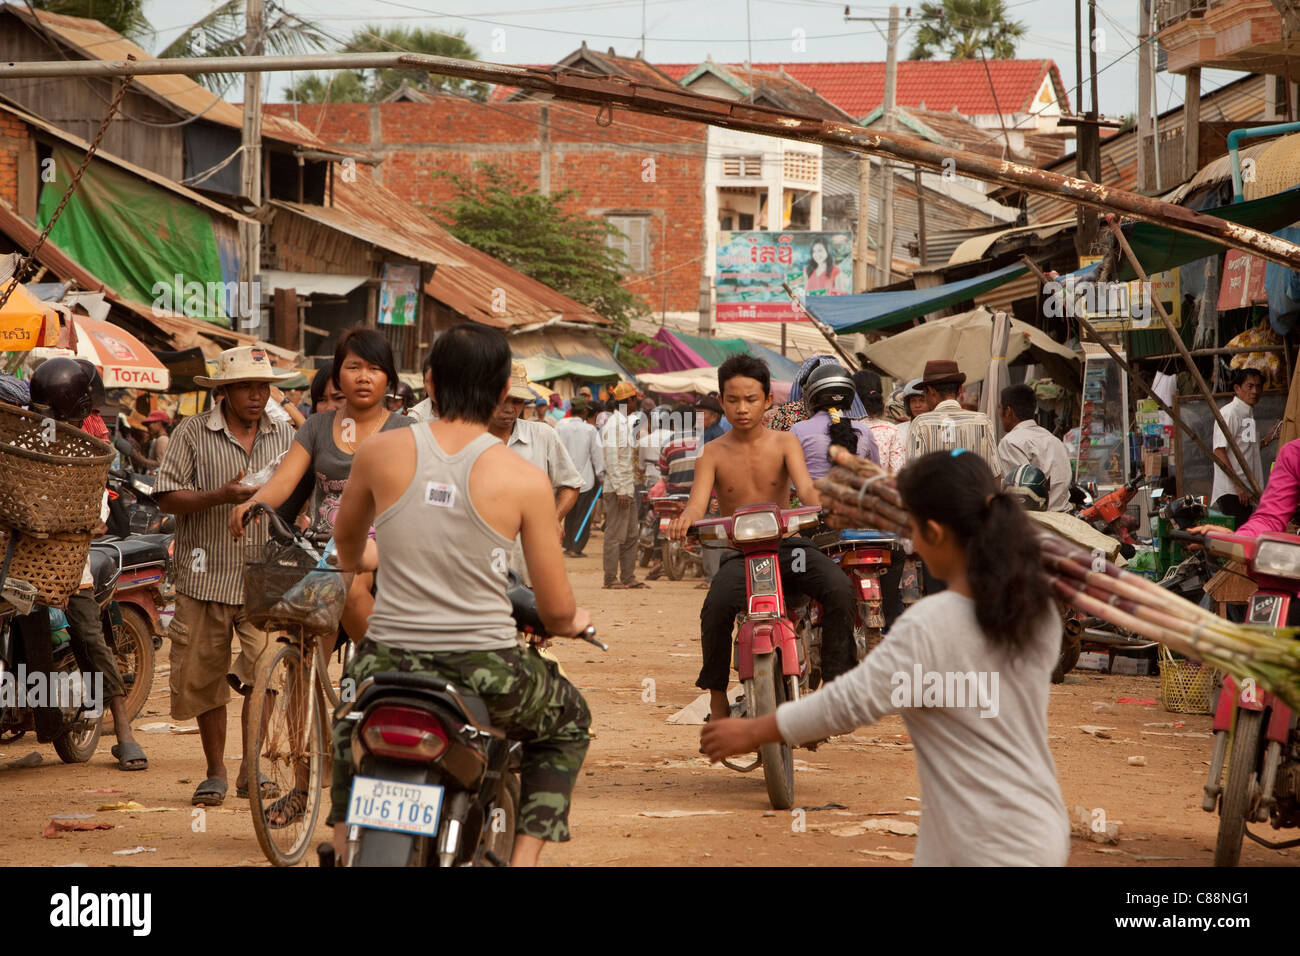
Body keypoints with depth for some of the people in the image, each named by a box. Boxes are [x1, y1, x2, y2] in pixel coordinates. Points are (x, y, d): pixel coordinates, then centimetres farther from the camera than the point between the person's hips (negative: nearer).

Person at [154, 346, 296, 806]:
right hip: (206, 576, -1)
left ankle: (250, 767, 1)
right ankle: (215, 772, 21)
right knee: (204, 678, 6)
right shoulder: (193, 433, 1)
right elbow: (167, 497, -4)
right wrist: (221, 496, -17)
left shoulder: (285, 437, 11)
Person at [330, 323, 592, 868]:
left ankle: (344, 847, 28)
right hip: (486, 674, -2)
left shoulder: (381, 453, -1)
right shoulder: (525, 480, -7)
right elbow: (556, 609, -2)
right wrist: (571, 622, 23)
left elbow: (346, 541, 20)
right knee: (568, 721, 29)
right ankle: (524, 855, 14)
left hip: (391, 662, 2)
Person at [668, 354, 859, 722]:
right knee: (717, 605, -34)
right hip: (739, 553, -1)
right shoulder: (712, 453, 6)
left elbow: (805, 487, -11)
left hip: (788, 545, 1)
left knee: (839, 588, -29)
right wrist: (685, 520, -34)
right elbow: (698, 501, -8)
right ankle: (717, 699, -16)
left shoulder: (785, 443, 6)